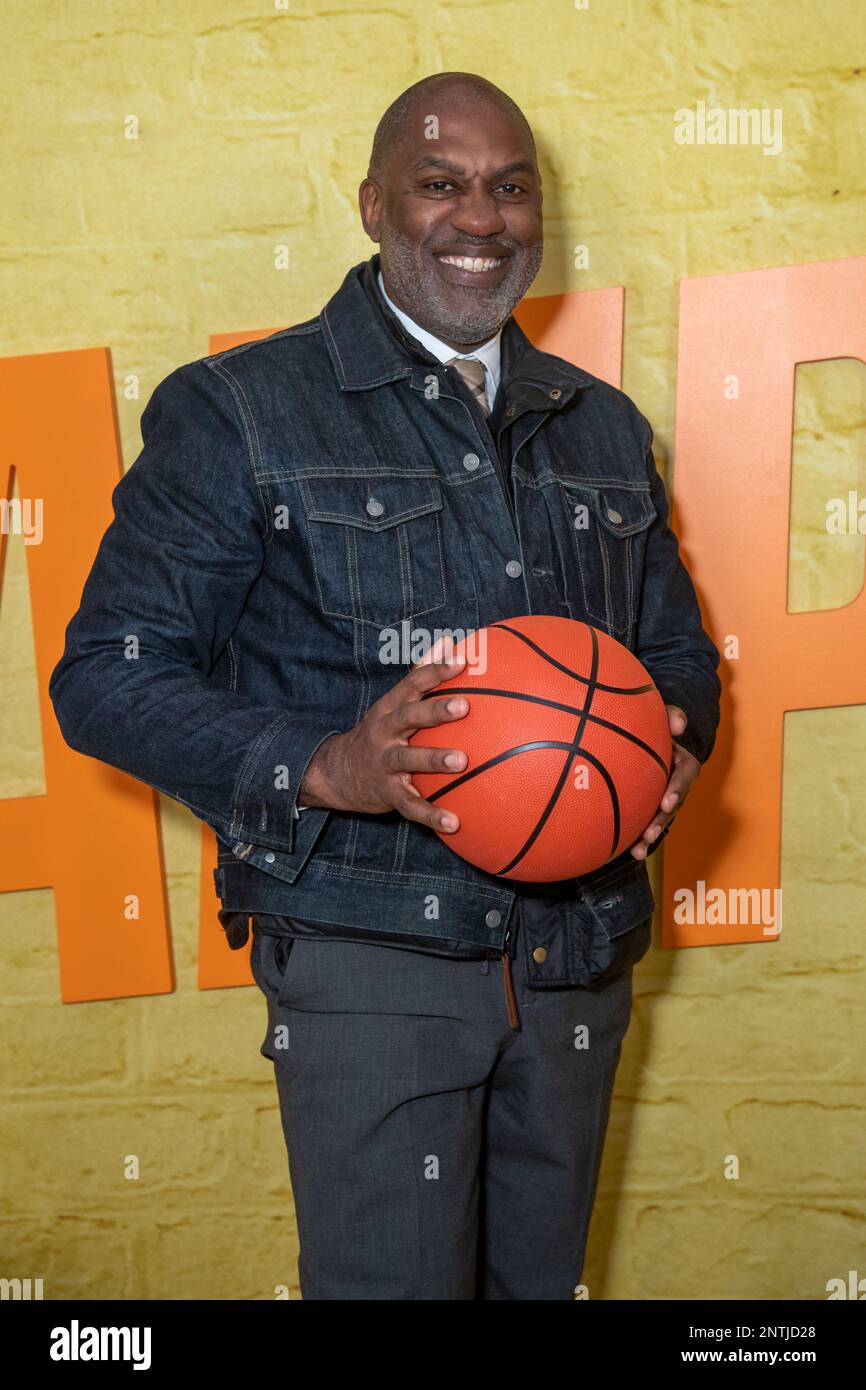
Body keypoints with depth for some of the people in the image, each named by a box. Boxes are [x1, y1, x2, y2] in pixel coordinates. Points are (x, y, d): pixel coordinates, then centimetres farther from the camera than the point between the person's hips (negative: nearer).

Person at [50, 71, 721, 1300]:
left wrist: (674, 743, -4)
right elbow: (108, 678, -6)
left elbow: (678, 646, 21)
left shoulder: (606, 427, 13)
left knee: (543, 1279, 17)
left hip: (577, 958, 5)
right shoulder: (241, 413, -3)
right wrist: (324, 767, -22)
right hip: (372, 965, -5)